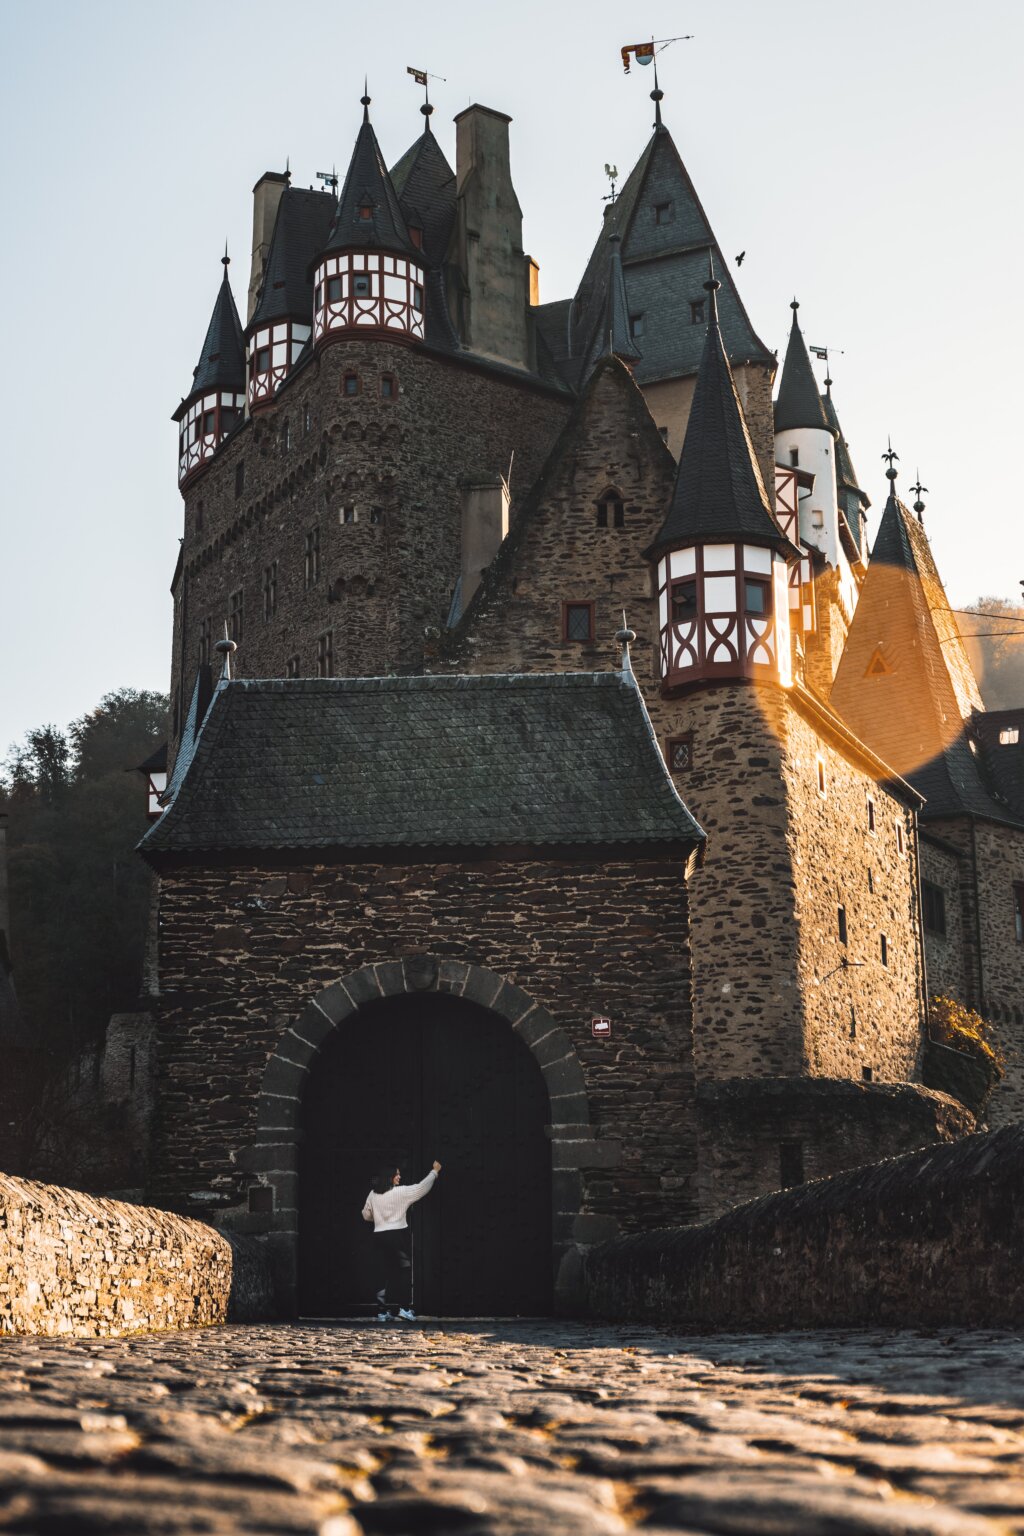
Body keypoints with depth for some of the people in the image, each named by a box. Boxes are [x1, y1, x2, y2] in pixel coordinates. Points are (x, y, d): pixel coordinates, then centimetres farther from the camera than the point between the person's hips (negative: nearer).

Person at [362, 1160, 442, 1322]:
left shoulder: (373, 1195, 4)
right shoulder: (401, 1192, -8)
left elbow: (366, 1215, 17)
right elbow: (422, 1187, 3)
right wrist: (435, 1171, 17)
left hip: (379, 1237, 4)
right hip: (398, 1236, -4)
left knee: (383, 1274, 4)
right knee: (404, 1272, 5)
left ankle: (383, 1312, 2)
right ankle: (405, 1308, -2)